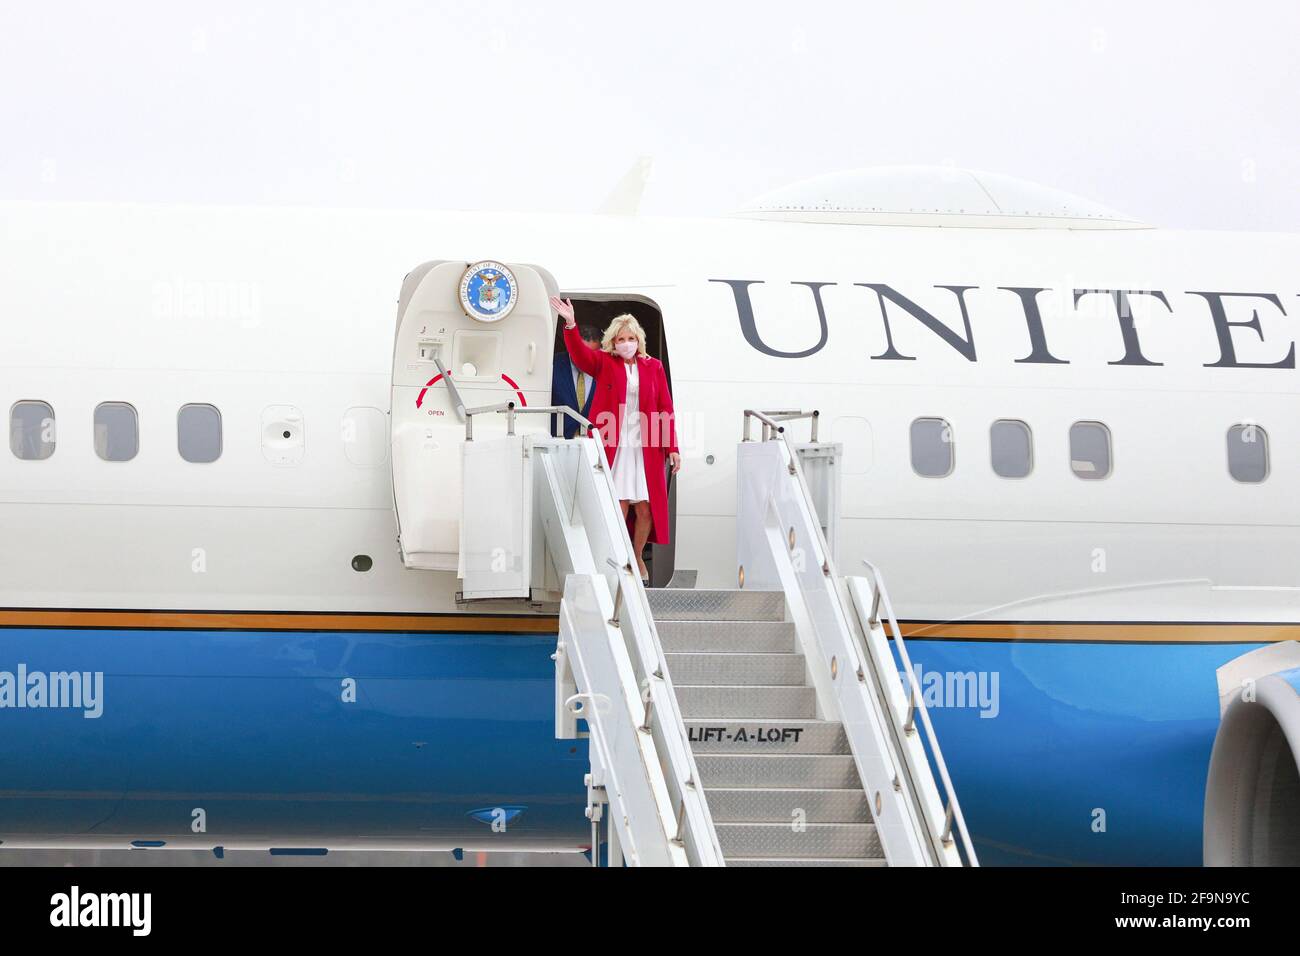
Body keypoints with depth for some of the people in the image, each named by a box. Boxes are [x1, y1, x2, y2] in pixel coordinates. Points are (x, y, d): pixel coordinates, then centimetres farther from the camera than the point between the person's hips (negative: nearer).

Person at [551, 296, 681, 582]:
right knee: (618, 507, -7)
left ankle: (637, 557, 19)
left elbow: (665, 408, 8)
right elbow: (579, 353, -12)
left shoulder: (653, 367, 11)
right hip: (612, 448, -2)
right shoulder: (603, 363, 7)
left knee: (645, 507, -1)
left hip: (645, 449, 2)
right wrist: (570, 324, -30)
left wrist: (672, 448, 3)